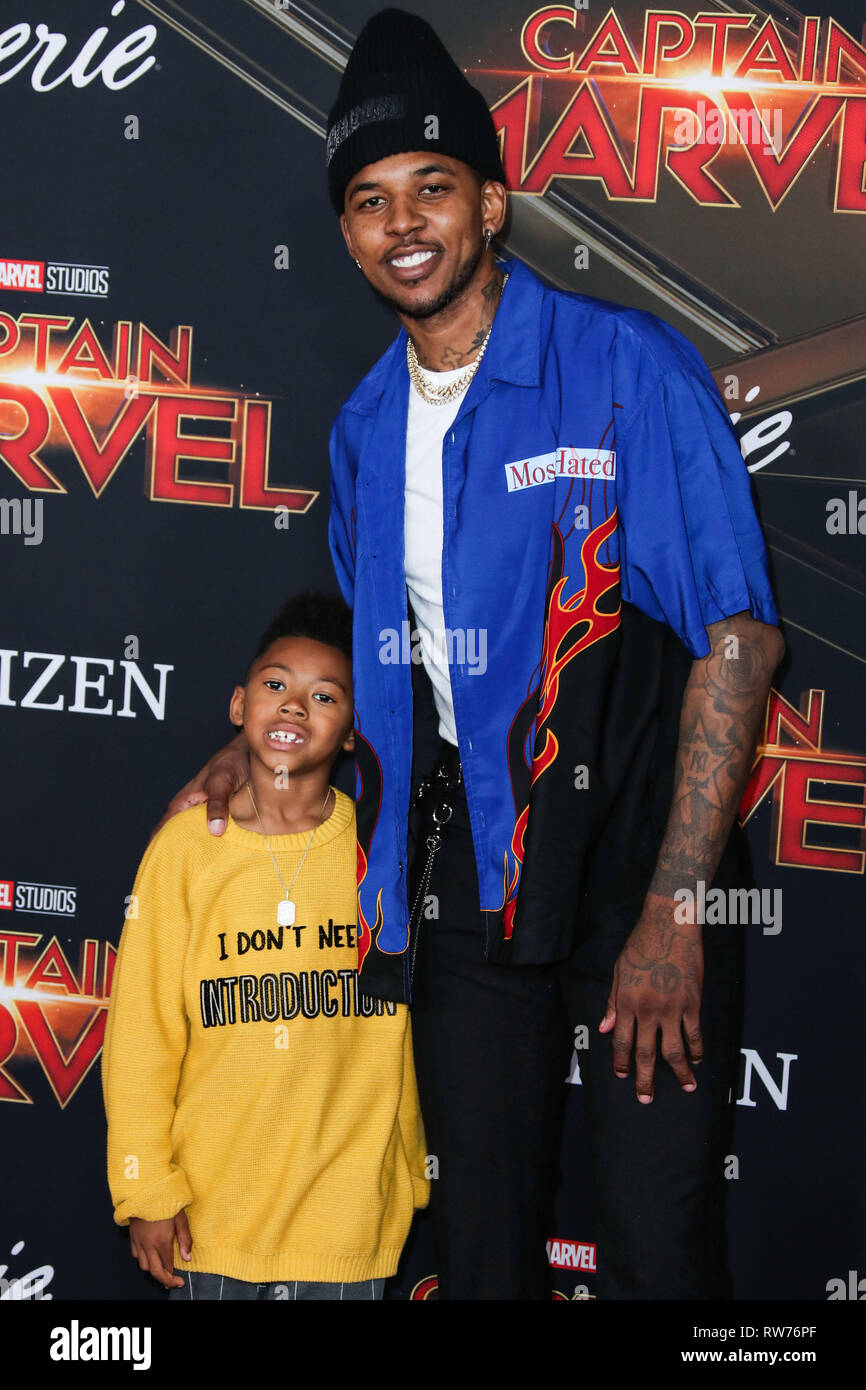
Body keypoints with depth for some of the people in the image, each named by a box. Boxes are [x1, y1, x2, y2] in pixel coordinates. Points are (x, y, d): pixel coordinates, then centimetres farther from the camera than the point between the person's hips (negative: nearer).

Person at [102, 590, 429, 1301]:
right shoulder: (185, 846, -4)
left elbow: (406, 1022, 6)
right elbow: (142, 1028, -1)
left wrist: (413, 1175, 11)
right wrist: (146, 1186, -2)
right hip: (211, 1206, 0)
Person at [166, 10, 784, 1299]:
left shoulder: (632, 367, -8)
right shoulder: (364, 429, 11)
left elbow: (738, 631, -13)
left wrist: (674, 909, -17)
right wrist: (260, 744, 7)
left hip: (635, 849, -5)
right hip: (466, 867, 5)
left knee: (658, 1244, -2)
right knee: (483, 1240, 13)